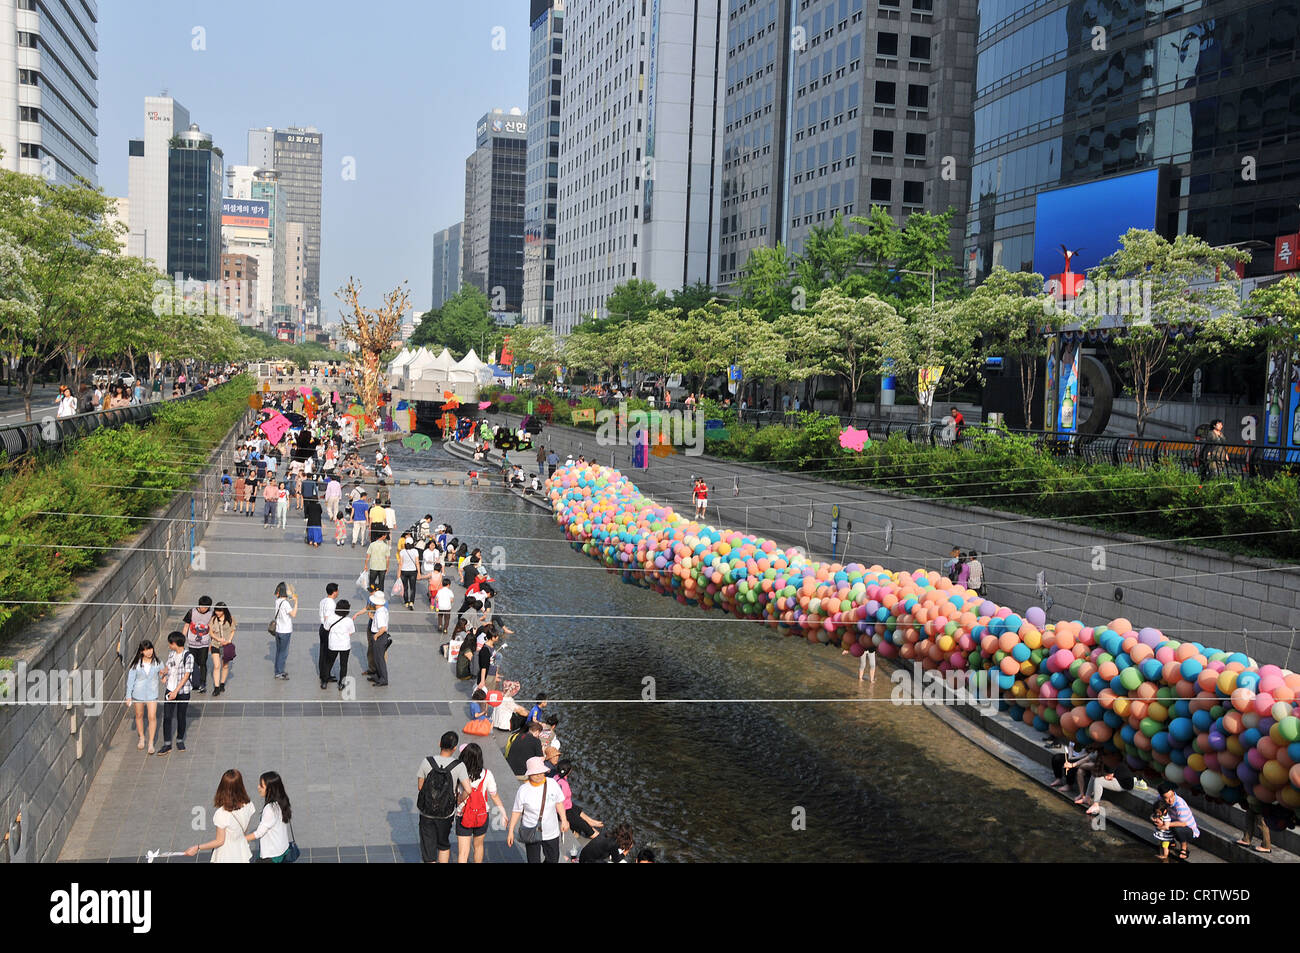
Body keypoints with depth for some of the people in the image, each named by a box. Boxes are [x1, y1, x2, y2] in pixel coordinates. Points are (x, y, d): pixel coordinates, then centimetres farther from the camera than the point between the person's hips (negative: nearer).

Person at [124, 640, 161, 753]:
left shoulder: (157, 663, -7)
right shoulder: (136, 664, -9)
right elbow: (130, 680, -3)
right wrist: (128, 696, -4)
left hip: (152, 694, -1)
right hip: (138, 694, 1)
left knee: (152, 717, -7)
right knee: (139, 716, 15)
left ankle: (151, 743, 4)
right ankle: (141, 738, 35)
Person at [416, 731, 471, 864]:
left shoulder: (427, 762, -15)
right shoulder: (458, 766, -18)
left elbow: (420, 787, -6)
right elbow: (468, 790, -23)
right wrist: (459, 801, -2)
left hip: (426, 812, 0)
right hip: (446, 814, 0)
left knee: (428, 850, 9)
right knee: (444, 844, 26)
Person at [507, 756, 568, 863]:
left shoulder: (552, 784, -7)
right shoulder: (523, 790, -14)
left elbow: (559, 803, 7)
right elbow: (516, 811, -7)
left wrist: (564, 820, 3)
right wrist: (510, 831, -6)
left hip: (551, 833, 3)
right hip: (531, 833, -3)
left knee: (553, 859, 15)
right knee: (533, 860, 1)